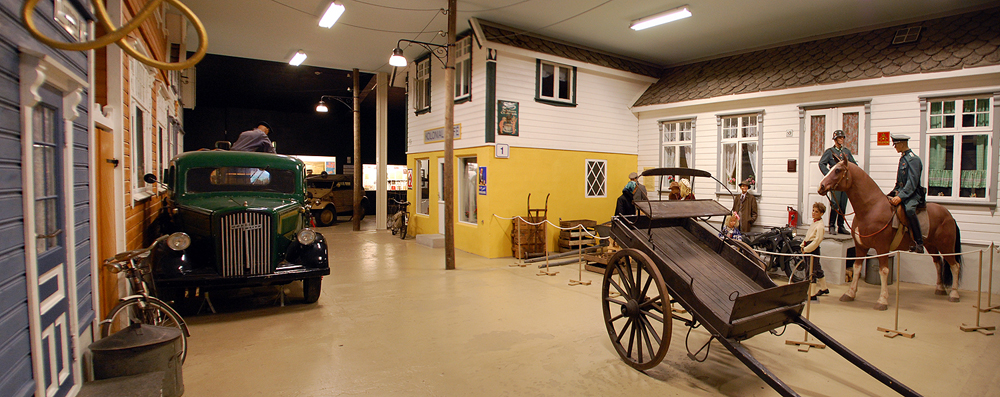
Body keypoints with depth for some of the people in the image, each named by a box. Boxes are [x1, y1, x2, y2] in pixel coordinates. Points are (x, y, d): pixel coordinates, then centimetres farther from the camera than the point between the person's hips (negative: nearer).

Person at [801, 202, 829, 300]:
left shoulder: (820, 225, -17)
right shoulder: (814, 222, 13)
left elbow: (817, 240, -21)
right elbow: (808, 235, 20)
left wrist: (806, 249, -19)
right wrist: (803, 245, 9)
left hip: (813, 249, -10)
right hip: (808, 247, 10)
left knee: (813, 272, -7)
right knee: (817, 270, 22)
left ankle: (812, 295, -4)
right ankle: (824, 288, 38)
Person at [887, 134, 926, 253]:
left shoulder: (913, 159, -13)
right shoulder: (903, 158, 15)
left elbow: (912, 182, -21)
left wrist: (900, 197, -28)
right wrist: (893, 194, 14)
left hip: (913, 194, -10)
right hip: (902, 192, 10)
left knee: (909, 209, -36)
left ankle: (919, 243, -30)